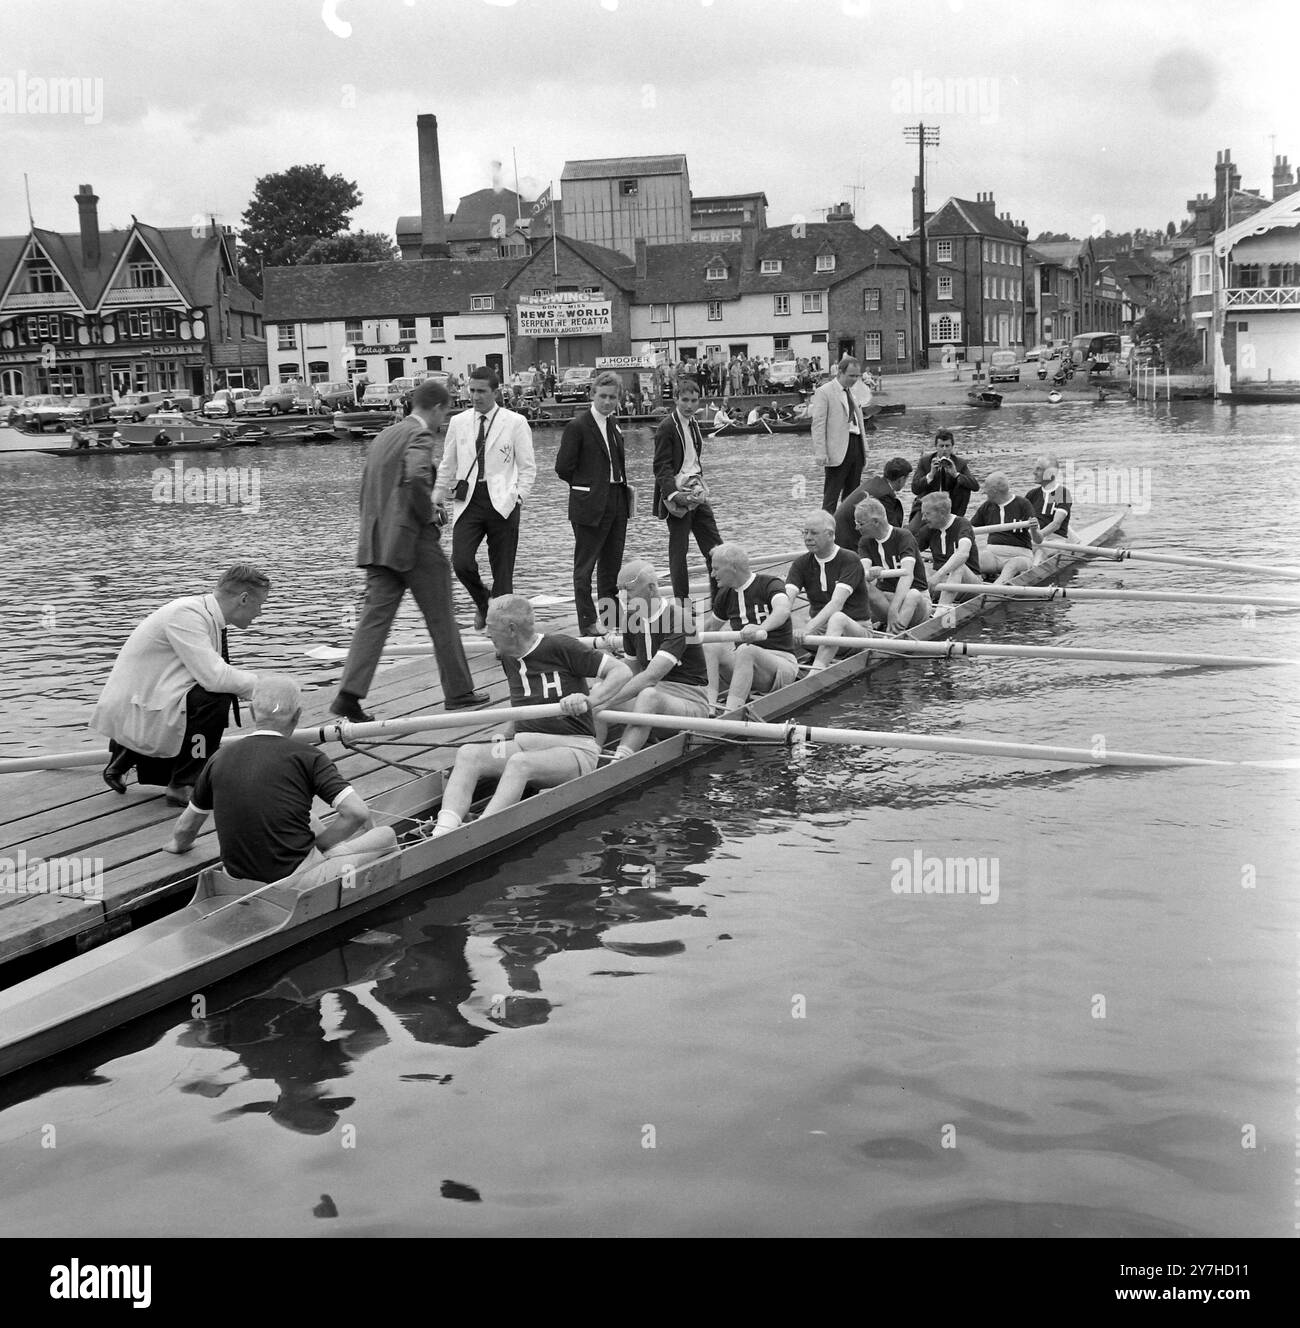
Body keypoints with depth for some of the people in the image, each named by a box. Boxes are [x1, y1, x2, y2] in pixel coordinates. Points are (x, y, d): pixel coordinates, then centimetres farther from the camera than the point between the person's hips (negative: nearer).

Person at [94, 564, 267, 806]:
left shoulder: (205, 615, 6)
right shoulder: (186, 615, -24)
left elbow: (210, 674, 16)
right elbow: (214, 677, -31)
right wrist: (262, 684, -19)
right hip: (130, 711, -10)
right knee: (216, 698, -28)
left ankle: (126, 754, 20)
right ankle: (184, 786, -12)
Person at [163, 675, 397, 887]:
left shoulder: (220, 759, 8)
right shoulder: (305, 755, -4)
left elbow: (185, 828, 21)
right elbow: (357, 812, -13)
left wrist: (178, 844, 44)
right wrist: (319, 844, 2)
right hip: (293, 878, -6)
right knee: (385, 836, 6)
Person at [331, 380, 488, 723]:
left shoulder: (383, 437, 17)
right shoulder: (420, 435, -11)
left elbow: (367, 489, 22)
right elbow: (416, 477, -31)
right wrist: (429, 513, -14)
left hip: (377, 541, 7)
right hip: (414, 540, -7)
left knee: (375, 617, 2)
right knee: (441, 620, 7)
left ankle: (349, 695, -10)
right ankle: (458, 691, 17)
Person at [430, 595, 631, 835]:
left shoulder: (560, 648, -8)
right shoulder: (509, 659, 13)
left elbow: (622, 671, -11)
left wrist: (589, 701, -26)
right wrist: (508, 734, 13)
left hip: (573, 748, -6)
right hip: (525, 744, 7)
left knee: (520, 762, -37)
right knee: (468, 754, -19)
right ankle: (444, 830, -40)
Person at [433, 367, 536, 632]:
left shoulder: (515, 423, 1)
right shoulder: (458, 422, 11)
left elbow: (528, 467, 3)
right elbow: (447, 466, 18)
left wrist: (519, 498, -8)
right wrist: (437, 499, 15)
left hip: (502, 501, -2)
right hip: (468, 500, 2)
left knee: (503, 570, 1)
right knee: (461, 562, -15)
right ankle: (482, 603, 15)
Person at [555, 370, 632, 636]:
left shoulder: (614, 426, 13)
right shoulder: (578, 426, -11)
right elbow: (563, 467, -12)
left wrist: (622, 484, 9)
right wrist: (587, 486, -4)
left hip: (617, 502, 7)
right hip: (590, 505, -7)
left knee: (612, 563, 14)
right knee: (585, 565, -1)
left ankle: (611, 614, 24)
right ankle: (588, 625, 2)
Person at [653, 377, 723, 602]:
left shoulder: (693, 425, 15)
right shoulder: (667, 428, -11)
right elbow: (662, 467, -15)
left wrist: (700, 484, 12)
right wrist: (674, 493, -26)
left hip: (697, 494, 8)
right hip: (678, 497, -8)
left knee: (714, 546, 7)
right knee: (678, 550, 0)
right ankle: (682, 602, 6)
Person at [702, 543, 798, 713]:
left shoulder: (770, 583, -10)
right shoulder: (725, 594, 10)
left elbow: (783, 610, -33)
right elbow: (710, 626, 27)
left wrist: (761, 628, -51)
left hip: (782, 663, -6)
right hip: (743, 661, 6)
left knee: (746, 650, -36)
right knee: (709, 647, -18)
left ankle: (730, 715, -47)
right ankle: (709, 707, -34)